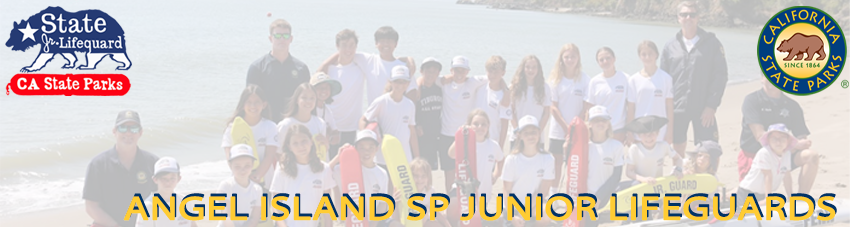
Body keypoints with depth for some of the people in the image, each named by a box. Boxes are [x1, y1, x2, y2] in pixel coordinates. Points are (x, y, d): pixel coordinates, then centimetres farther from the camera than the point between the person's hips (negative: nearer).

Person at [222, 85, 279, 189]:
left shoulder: (270, 127, 0)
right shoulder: (232, 128, 1)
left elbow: (269, 156, -8)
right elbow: (230, 157, -7)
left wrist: (257, 176, -23)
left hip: (264, 183, 0)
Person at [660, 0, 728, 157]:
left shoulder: (712, 43, 0)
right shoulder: (670, 46, 6)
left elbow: (721, 76, -2)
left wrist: (711, 105, -10)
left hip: (704, 109, -2)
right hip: (677, 109, 2)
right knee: (678, 149, 12)